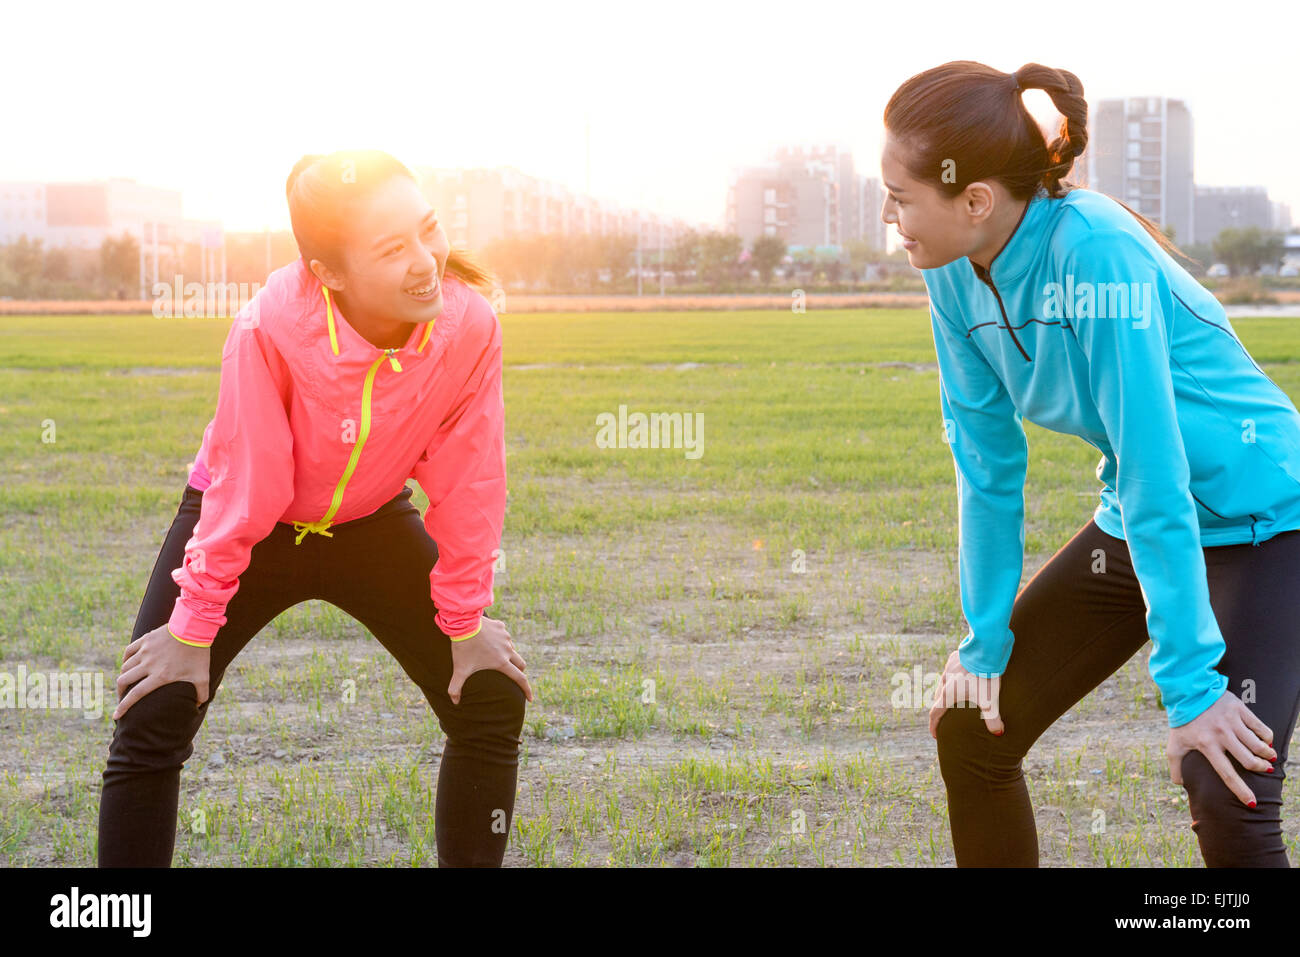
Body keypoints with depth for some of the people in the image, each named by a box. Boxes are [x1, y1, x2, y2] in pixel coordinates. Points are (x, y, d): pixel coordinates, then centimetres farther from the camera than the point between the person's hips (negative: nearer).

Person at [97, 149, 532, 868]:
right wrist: (193, 630, -18)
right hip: (247, 530, -3)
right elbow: (242, 485, -24)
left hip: (372, 524, 3)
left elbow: (466, 487, -14)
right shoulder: (272, 327, -34)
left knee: (492, 703, -2)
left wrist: (464, 623, -5)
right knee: (152, 721, -11)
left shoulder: (469, 327, -26)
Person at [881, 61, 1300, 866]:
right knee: (971, 731, 8)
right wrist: (987, 639, 2)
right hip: (1135, 525, 8)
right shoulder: (957, 274, -9)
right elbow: (988, 462, 0)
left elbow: (1154, 477, -29)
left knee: (1228, 802, -22)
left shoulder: (1095, 252, -30)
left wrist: (1190, 683, -27)